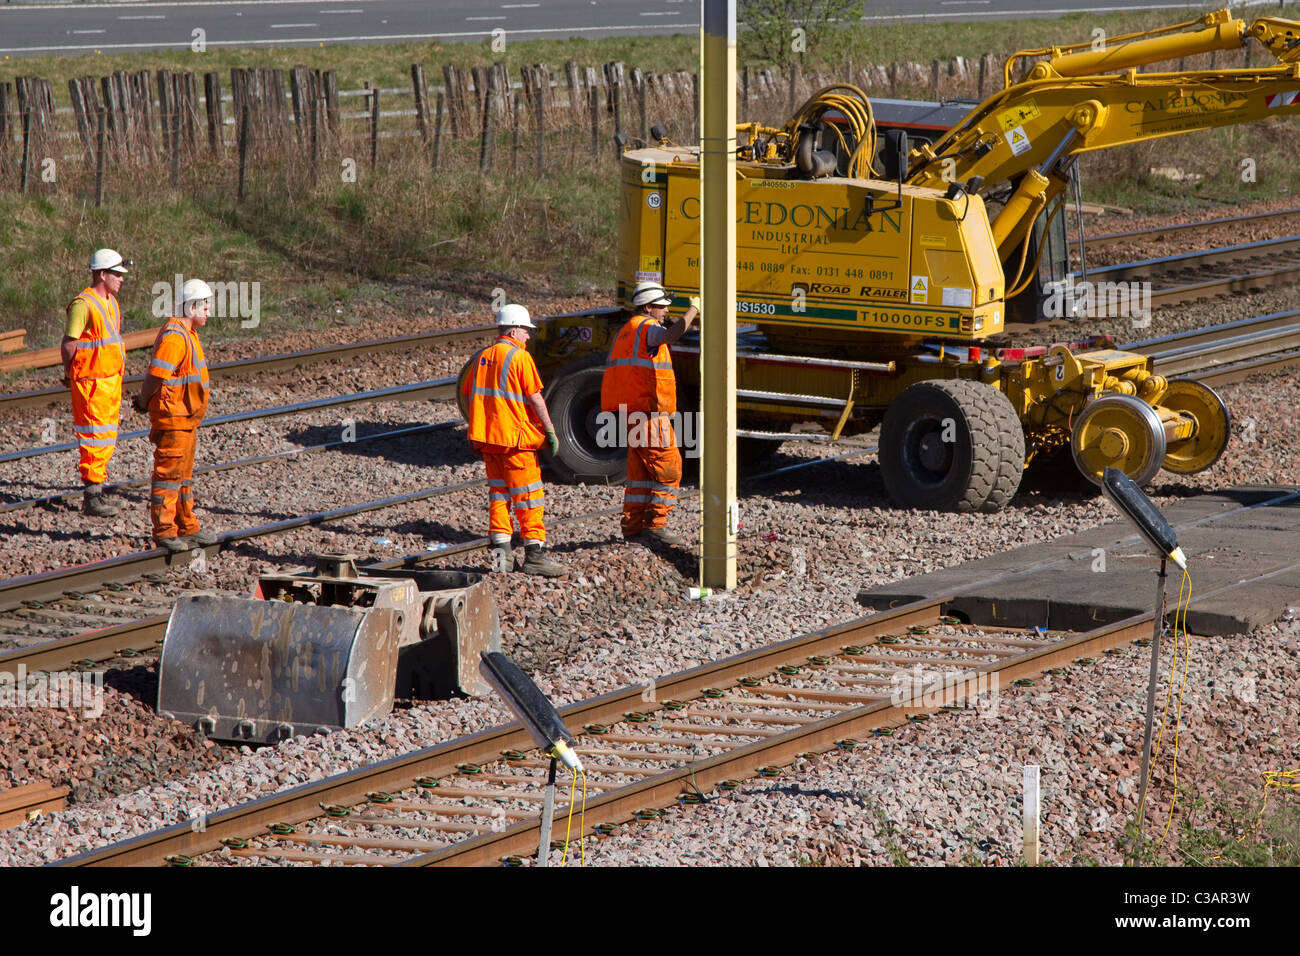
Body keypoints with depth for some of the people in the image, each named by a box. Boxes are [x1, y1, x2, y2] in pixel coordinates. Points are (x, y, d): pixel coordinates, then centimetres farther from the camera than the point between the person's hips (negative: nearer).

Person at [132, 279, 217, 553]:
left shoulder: (186, 334, 15)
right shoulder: (174, 337, -20)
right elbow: (156, 377, -21)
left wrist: (144, 401, 10)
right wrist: (144, 402, -7)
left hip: (186, 419, 10)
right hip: (172, 419, -10)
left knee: (184, 475, 16)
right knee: (168, 474, -5)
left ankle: (187, 528, 24)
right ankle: (164, 532, -1)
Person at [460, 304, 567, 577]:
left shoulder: (482, 357, 11)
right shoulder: (520, 357, -10)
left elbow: (467, 396, 14)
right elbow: (535, 398, -13)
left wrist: (476, 432, 22)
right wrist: (550, 431, -8)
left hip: (486, 438, 7)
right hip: (515, 437, -7)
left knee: (499, 492, 15)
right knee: (528, 495, -2)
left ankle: (499, 550, 11)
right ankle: (534, 554, -3)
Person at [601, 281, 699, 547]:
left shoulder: (626, 331, 22)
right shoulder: (646, 327, -9)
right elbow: (671, 334, -31)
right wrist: (693, 310, -20)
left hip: (632, 413, 10)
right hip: (647, 411, -10)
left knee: (641, 470, 13)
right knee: (668, 468, -8)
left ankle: (633, 527, 13)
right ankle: (656, 524, -13)